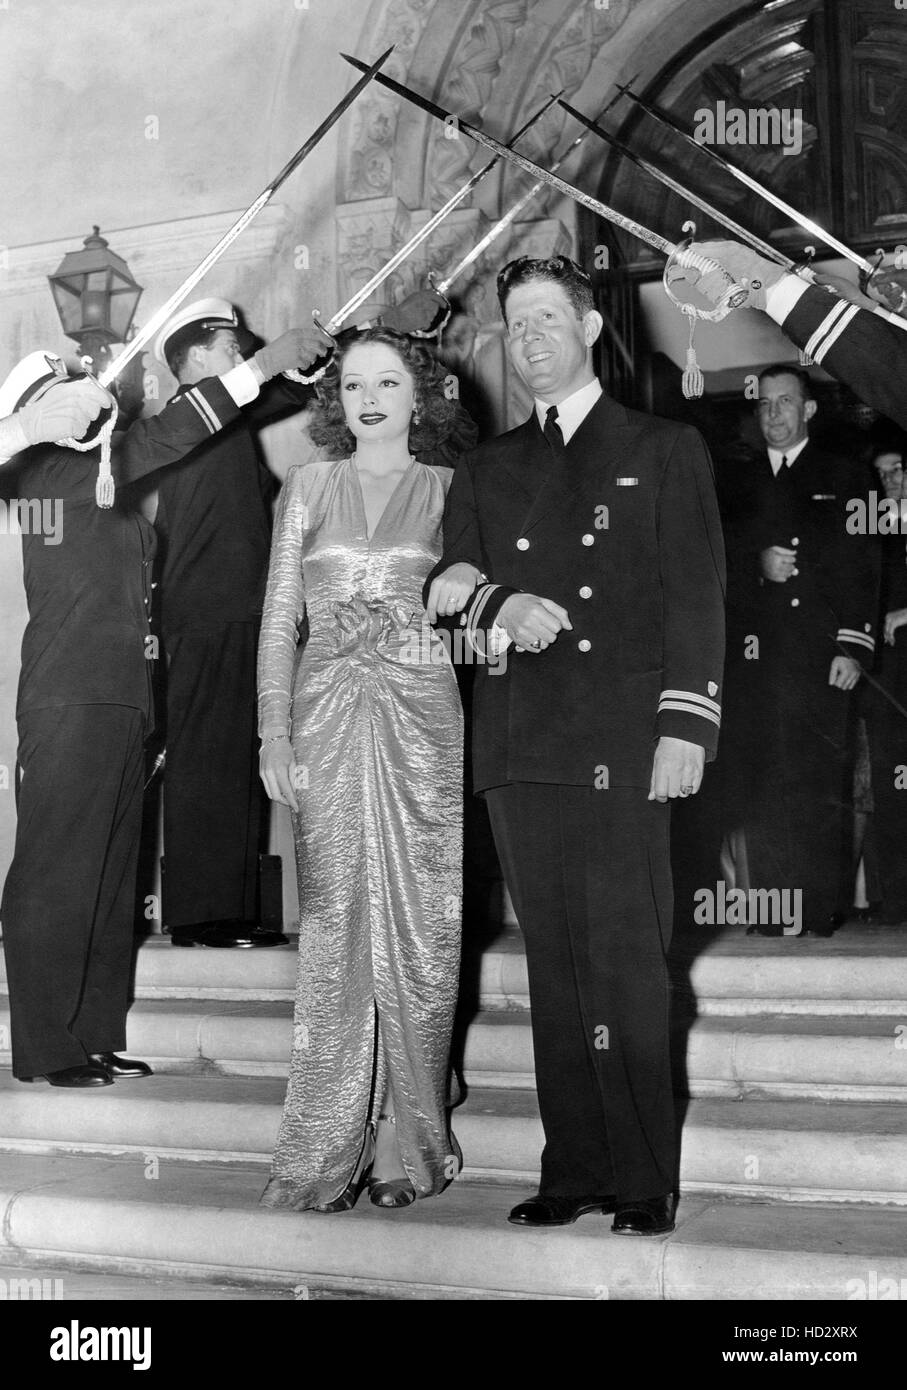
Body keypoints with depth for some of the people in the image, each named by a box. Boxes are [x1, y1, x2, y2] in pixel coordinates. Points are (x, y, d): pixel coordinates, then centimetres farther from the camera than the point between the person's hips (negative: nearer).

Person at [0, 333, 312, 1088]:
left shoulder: (108, 473, 21)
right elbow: (161, 441, -15)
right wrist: (258, 368, -16)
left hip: (121, 703, 9)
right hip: (69, 705, -9)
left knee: (111, 880, 10)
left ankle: (98, 1038, 17)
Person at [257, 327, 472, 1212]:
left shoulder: (447, 491, 8)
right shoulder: (307, 488, 10)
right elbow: (280, 618, 6)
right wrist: (274, 734, -1)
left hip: (421, 723, 0)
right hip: (327, 725, 1)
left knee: (419, 932, 1)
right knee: (334, 930, 0)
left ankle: (409, 1146, 11)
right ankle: (326, 1153, 6)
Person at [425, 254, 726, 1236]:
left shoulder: (664, 449, 10)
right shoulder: (486, 470, 20)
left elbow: (695, 595, 3)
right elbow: (448, 595, 14)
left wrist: (686, 724, -8)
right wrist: (499, 607, -9)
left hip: (619, 745, -3)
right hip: (518, 749, 4)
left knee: (625, 965, -6)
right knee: (553, 967, 4)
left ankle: (643, 1181, 2)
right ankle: (574, 1171, 11)